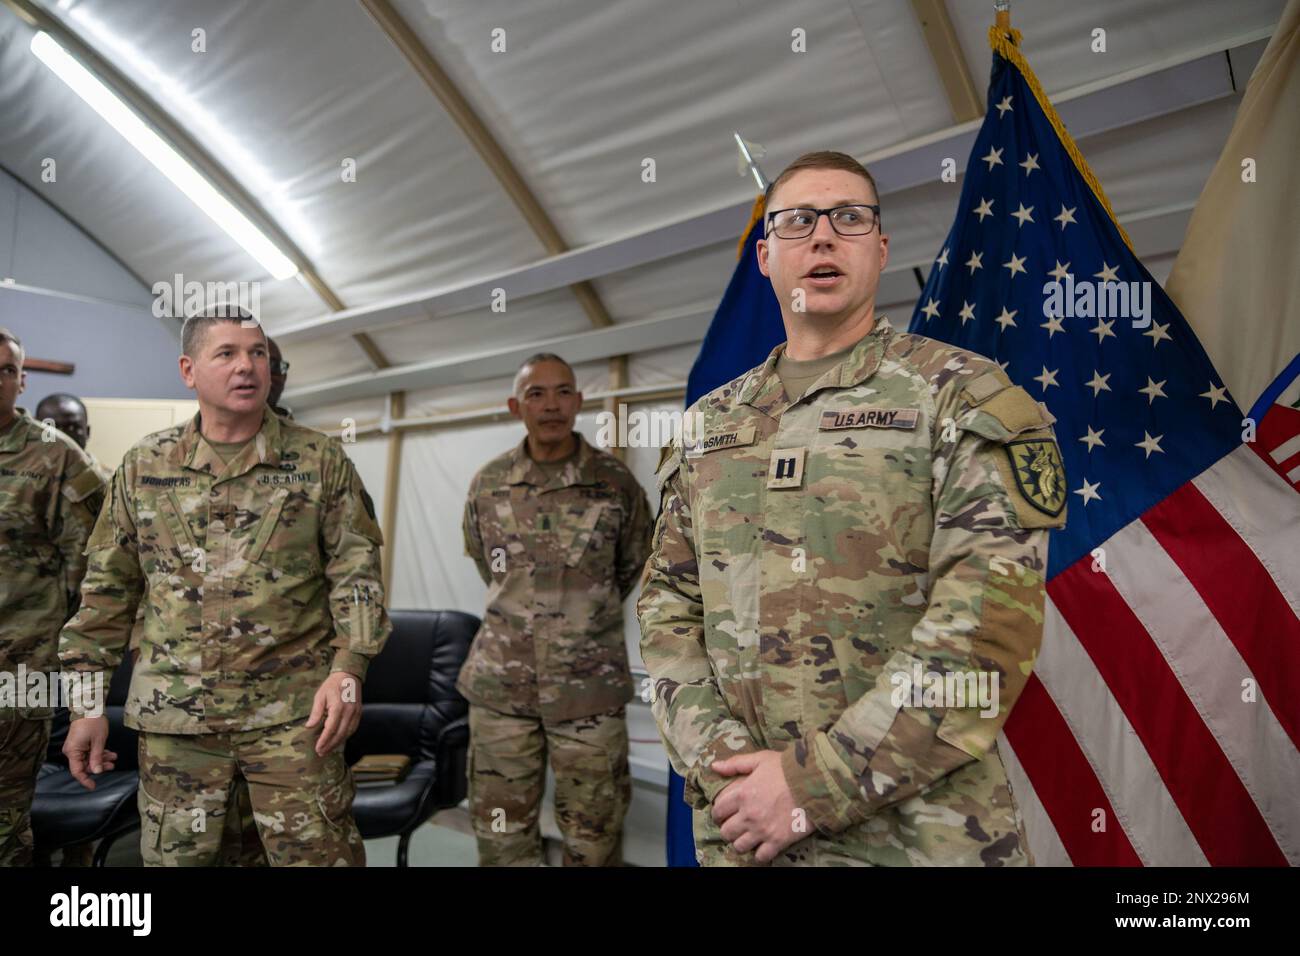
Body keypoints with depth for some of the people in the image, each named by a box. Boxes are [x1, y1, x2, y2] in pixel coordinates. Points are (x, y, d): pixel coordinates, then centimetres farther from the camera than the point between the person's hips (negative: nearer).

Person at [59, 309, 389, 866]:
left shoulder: (320, 459, -2)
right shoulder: (144, 466, 5)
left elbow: (355, 569, -3)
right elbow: (108, 588, 8)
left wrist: (349, 667, -15)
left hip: (294, 708, -2)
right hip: (175, 712, 3)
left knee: (317, 853, 2)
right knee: (173, 855, 14)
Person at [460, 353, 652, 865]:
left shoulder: (616, 481, -6)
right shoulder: (488, 482, 0)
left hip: (590, 685, -2)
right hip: (500, 684, 2)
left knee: (594, 837, 10)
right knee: (501, 833, 13)